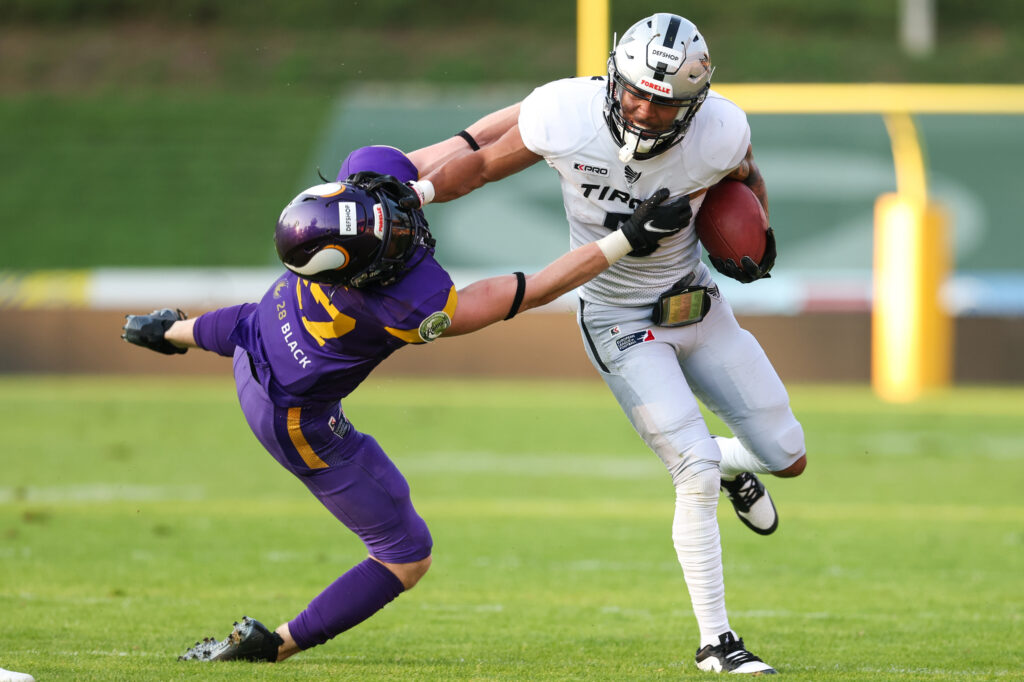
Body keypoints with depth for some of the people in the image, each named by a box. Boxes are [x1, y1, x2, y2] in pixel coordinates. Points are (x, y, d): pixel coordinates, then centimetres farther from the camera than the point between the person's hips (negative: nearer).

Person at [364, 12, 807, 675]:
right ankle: (716, 641, 0)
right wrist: (411, 193, -24)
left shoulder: (719, 132, -19)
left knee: (788, 457, 8)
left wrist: (755, 239, -8)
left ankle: (731, 462, 46)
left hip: (699, 307, 4)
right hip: (622, 325, -4)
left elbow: (747, 179, 6)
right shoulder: (568, 118, -27)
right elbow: (484, 164, -11)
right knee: (698, 478, -14)